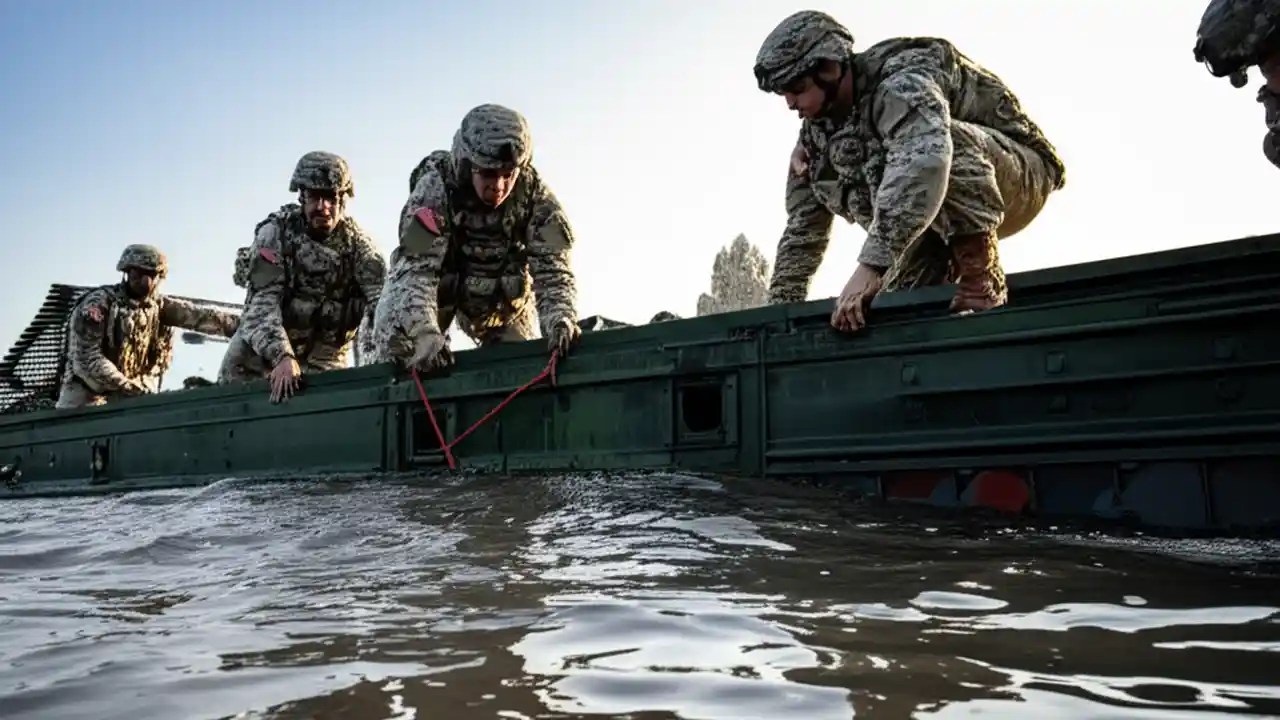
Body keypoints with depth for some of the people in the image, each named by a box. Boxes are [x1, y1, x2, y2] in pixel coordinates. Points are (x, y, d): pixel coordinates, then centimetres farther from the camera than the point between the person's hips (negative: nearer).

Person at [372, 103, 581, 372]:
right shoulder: (435, 189, -33)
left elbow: (551, 268, -30)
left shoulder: (536, 196, -27)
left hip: (504, 297, 2)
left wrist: (560, 320, -52)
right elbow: (416, 269, -42)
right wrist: (424, 334, -59)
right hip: (437, 287, -2)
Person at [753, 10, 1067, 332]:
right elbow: (803, 227, 1)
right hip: (933, 217, 7)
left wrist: (871, 265, -53)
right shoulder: (814, 133, -4)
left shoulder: (900, 82, -29)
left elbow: (923, 162, -49)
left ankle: (983, 284, -27)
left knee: (954, 143, -37)